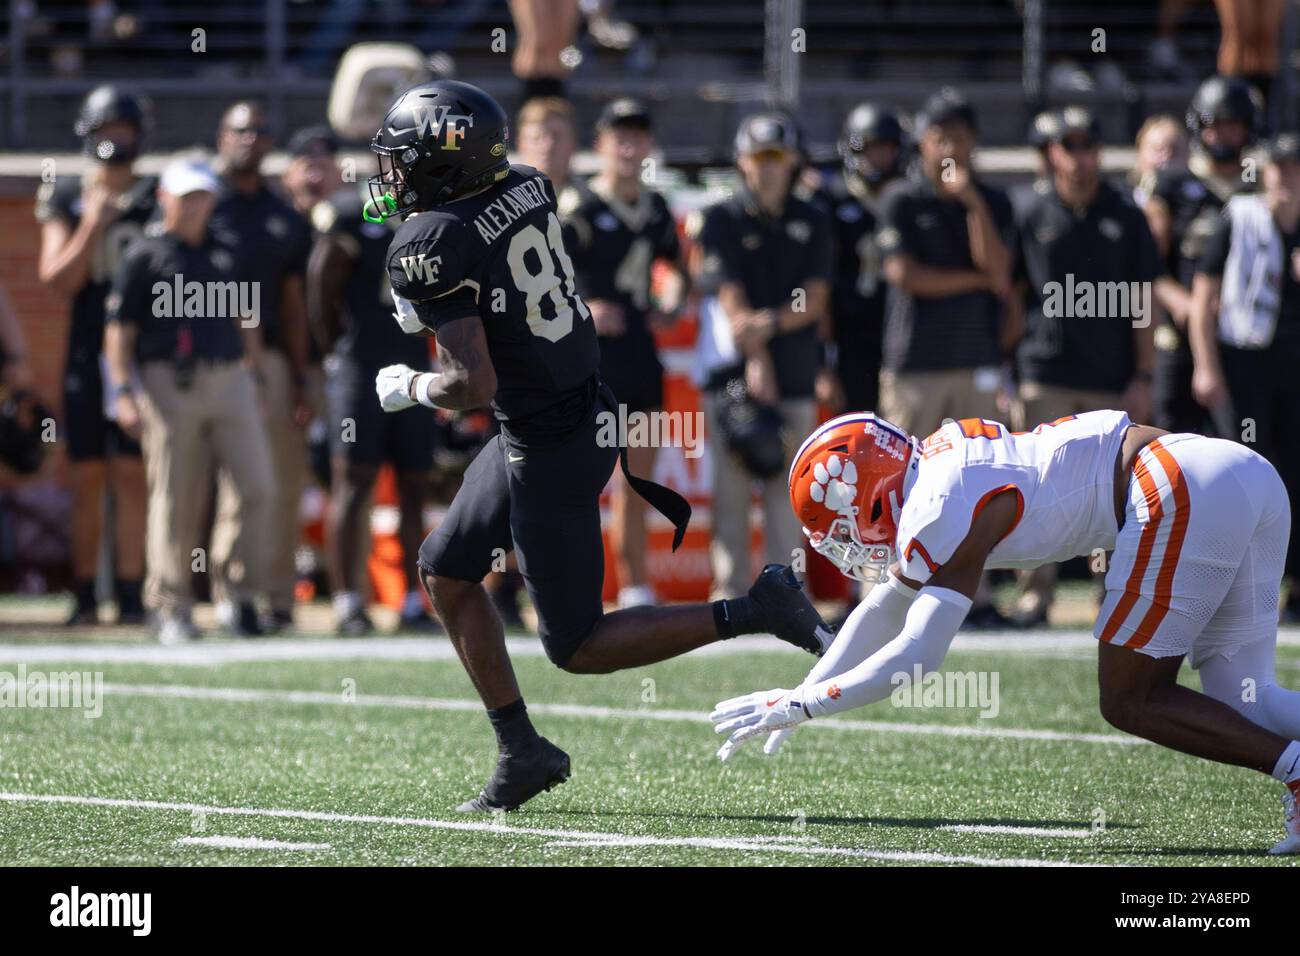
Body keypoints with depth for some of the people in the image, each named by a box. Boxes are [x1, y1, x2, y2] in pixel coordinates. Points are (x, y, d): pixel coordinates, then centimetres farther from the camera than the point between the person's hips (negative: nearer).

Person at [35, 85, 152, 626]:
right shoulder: (66, 199, 6)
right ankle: (84, 594, 10)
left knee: (131, 475, -6)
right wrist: (93, 226, -12)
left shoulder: (158, 197, 7)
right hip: (88, 353, 1)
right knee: (87, 479, 4)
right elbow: (59, 279, -2)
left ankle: (131, 595, -5)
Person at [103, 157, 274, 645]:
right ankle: (172, 607, 4)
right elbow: (119, 329, -1)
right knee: (176, 500, -3)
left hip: (230, 382, 4)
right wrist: (123, 392, -10)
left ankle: (244, 591, 6)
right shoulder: (145, 256, 2)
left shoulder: (224, 255, 18)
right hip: (171, 385, -4)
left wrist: (254, 377, 20)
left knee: (258, 488, -6)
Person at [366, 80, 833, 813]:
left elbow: (475, 385, -26)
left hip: (550, 449, -9)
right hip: (594, 405, 9)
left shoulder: (431, 247, -22)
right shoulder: (528, 185, 1)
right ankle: (522, 750, 22)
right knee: (447, 573, 19)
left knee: (577, 647, 2)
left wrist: (411, 389, -7)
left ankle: (754, 612, -5)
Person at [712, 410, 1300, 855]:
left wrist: (799, 705, -5)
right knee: (1237, 699, 12)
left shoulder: (942, 515, -7)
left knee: (1130, 701, -1)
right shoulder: (935, 475, 22)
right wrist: (803, 692, 35)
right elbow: (887, 608, 34)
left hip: (1179, 494, -9)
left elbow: (916, 654, -12)